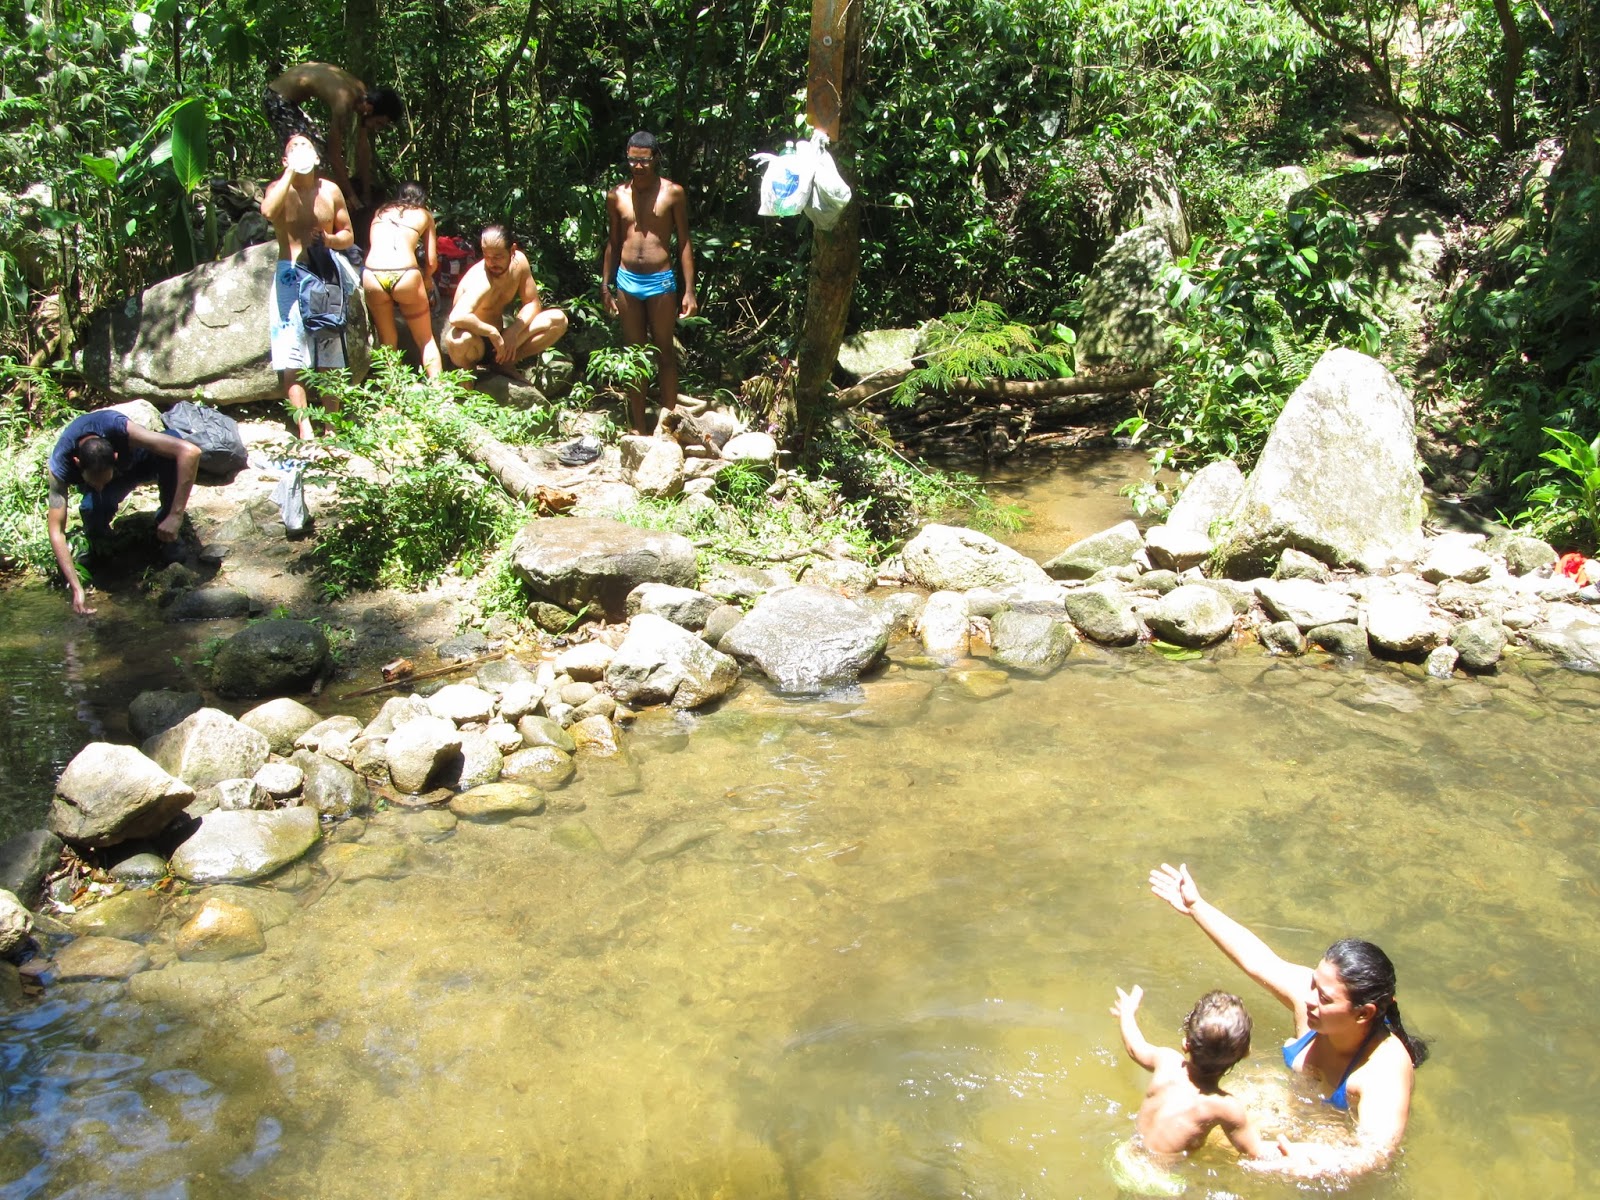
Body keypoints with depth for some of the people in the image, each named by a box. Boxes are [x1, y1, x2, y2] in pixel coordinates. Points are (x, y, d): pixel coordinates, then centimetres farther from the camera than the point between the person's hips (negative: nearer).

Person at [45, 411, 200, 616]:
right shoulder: (60, 465, -34)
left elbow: (190, 452, -47)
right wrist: (77, 589, -40)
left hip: (141, 463, 0)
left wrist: (175, 516, -48)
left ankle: (167, 534, -15)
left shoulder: (120, 429, -41)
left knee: (171, 446, -36)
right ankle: (97, 541, 2)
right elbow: (56, 531, -32)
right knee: (91, 508, -37)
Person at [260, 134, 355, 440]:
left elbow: (348, 235, 14)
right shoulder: (279, 188, 1)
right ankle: (304, 427, -8)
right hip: (291, 277, -2)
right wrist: (291, 172, -15)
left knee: (330, 357, 6)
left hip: (326, 274, 2)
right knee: (292, 358, -8)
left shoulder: (330, 190, 8)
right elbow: (268, 210, -22)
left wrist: (329, 239, -9)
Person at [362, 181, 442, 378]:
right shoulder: (424, 215, 20)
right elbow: (432, 262, 16)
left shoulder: (380, 212, 26)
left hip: (372, 275, 2)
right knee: (426, 340, 15)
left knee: (387, 340, 20)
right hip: (405, 275, -2)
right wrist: (425, 280, 36)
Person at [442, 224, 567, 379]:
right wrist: (493, 332, -34)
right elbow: (457, 318, -46)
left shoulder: (519, 261, -7)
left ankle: (504, 363, -8)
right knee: (462, 340, -44)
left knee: (558, 319, -7)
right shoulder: (481, 280, -29)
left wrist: (513, 331, -17)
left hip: (497, 337, 7)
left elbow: (532, 303, 0)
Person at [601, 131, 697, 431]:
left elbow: (684, 243, 0)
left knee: (665, 352, 2)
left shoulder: (672, 193, -1)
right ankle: (638, 427, 14)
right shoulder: (616, 196, 6)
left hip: (660, 282, -3)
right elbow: (613, 242, 15)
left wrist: (689, 290, -5)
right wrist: (605, 286, 13)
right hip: (627, 282, 3)